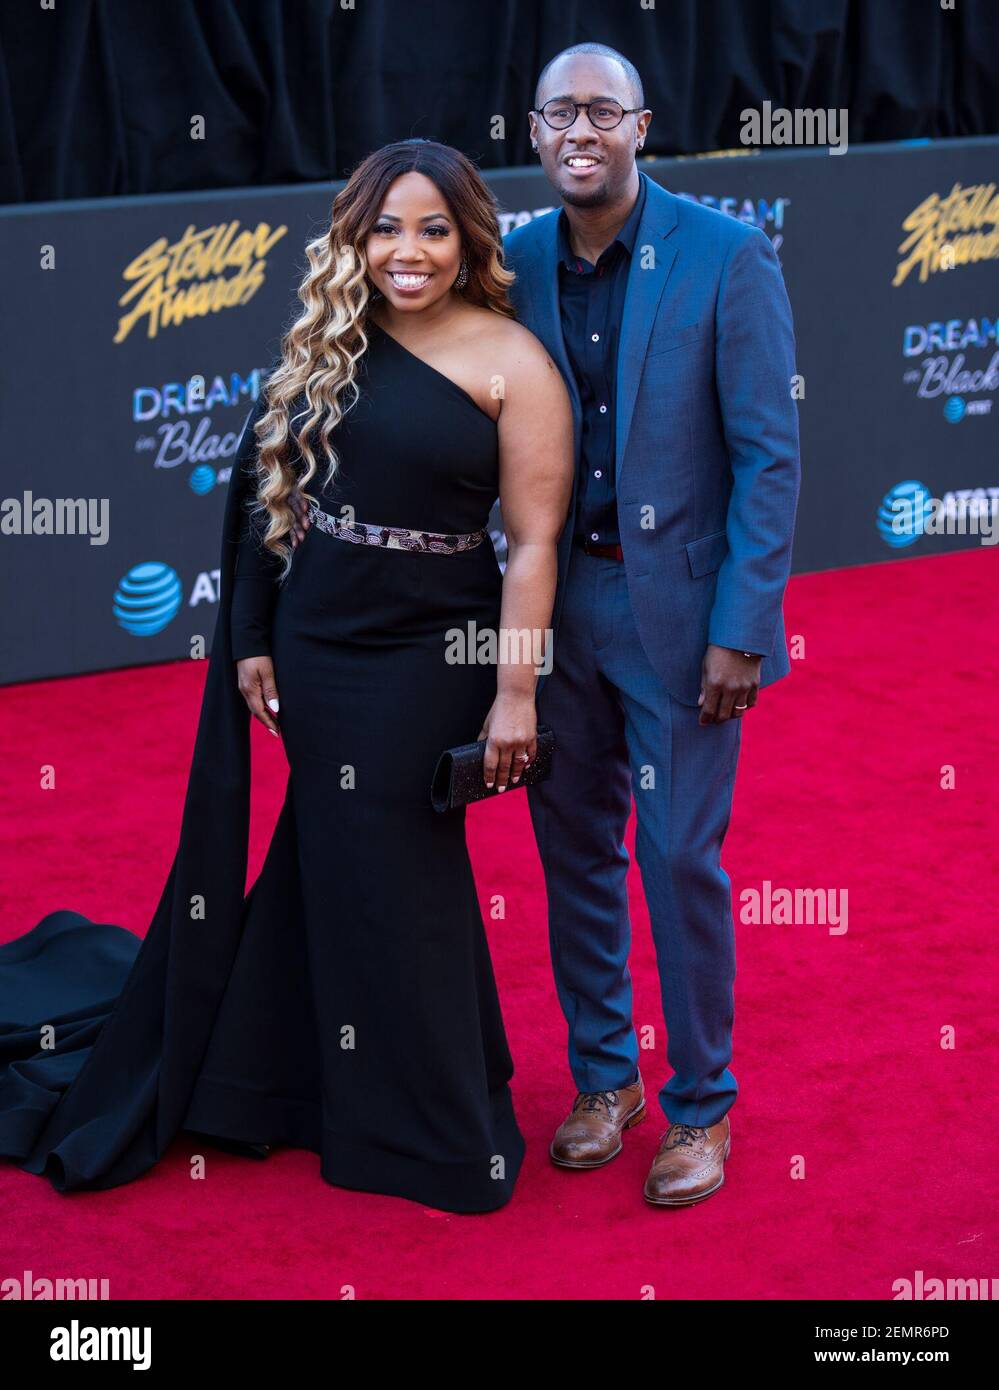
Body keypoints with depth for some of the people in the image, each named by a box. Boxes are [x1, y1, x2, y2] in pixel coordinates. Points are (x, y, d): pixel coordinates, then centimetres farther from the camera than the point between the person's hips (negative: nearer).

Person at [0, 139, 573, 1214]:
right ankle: (306, 1087, 35)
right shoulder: (328, 342, 3)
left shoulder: (510, 363, -10)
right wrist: (250, 642, 5)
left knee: (394, 883, 6)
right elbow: (273, 495, 7)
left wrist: (514, 695, -16)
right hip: (310, 652, 4)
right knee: (330, 868, 15)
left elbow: (533, 543, -13)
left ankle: (432, 1129, 25)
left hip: (427, 666, -4)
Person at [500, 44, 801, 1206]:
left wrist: (742, 628, -14)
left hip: (679, 606, -4)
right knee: (574, 850, 13)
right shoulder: (516, 264, 1)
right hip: (559, 600, 4)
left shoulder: (725, 257, -11)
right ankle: (602, 1076, 32)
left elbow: (767, 455, -10)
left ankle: (700, 1107, 19)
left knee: (680, 860, 1)